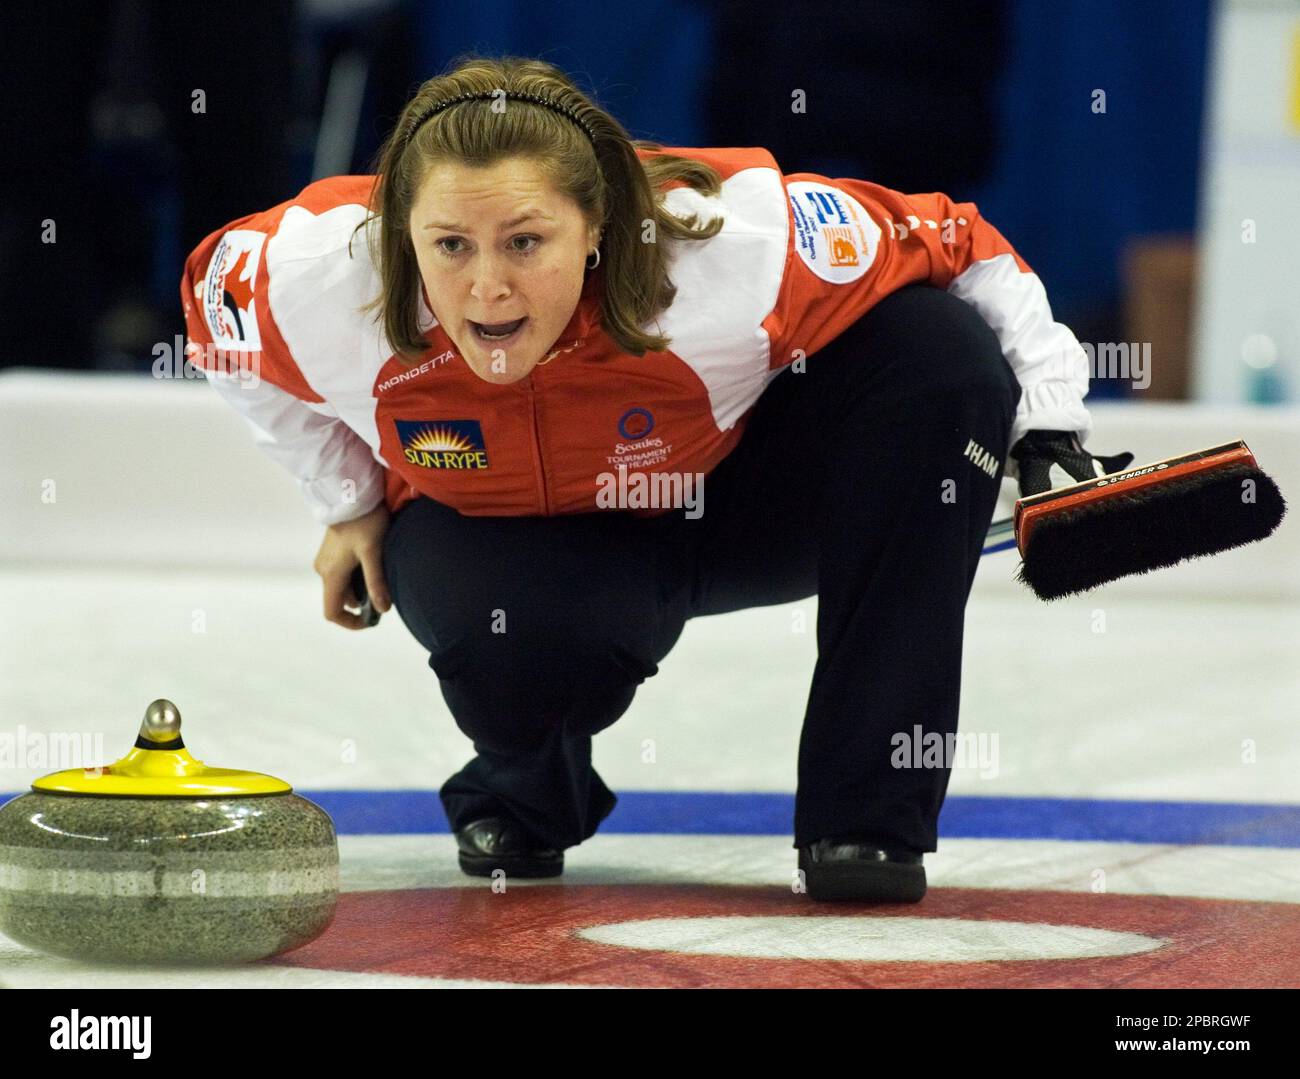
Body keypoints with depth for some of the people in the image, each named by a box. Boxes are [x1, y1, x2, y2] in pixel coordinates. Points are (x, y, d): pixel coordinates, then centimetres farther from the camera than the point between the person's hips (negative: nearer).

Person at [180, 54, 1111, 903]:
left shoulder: (730, 249, -37)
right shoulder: (319, 280, -30)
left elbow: (946, 243, -20)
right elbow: (214, 295, -5)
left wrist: (1049, 425, -23)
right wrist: (349, 504, -1)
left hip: (735, 501, 1)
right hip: (502, 542, -1)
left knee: (944, 356, -27)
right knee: (515, 629, -38)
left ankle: (865, 814, -18)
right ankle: (522, 793, 5)